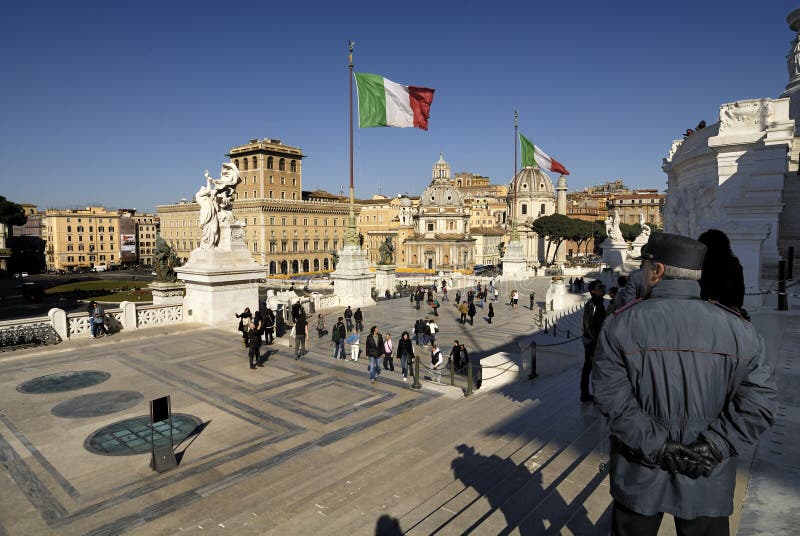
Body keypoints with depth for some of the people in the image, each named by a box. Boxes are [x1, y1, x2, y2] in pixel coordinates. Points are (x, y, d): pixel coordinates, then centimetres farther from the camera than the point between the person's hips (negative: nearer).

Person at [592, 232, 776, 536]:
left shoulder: (621, 325, -12)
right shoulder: (737, 328, -6)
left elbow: (611, 397, -18)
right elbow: (757, 401, -10)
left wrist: (655, 445, -13)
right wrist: (713, 448, -10)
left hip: (639, 477, -1)